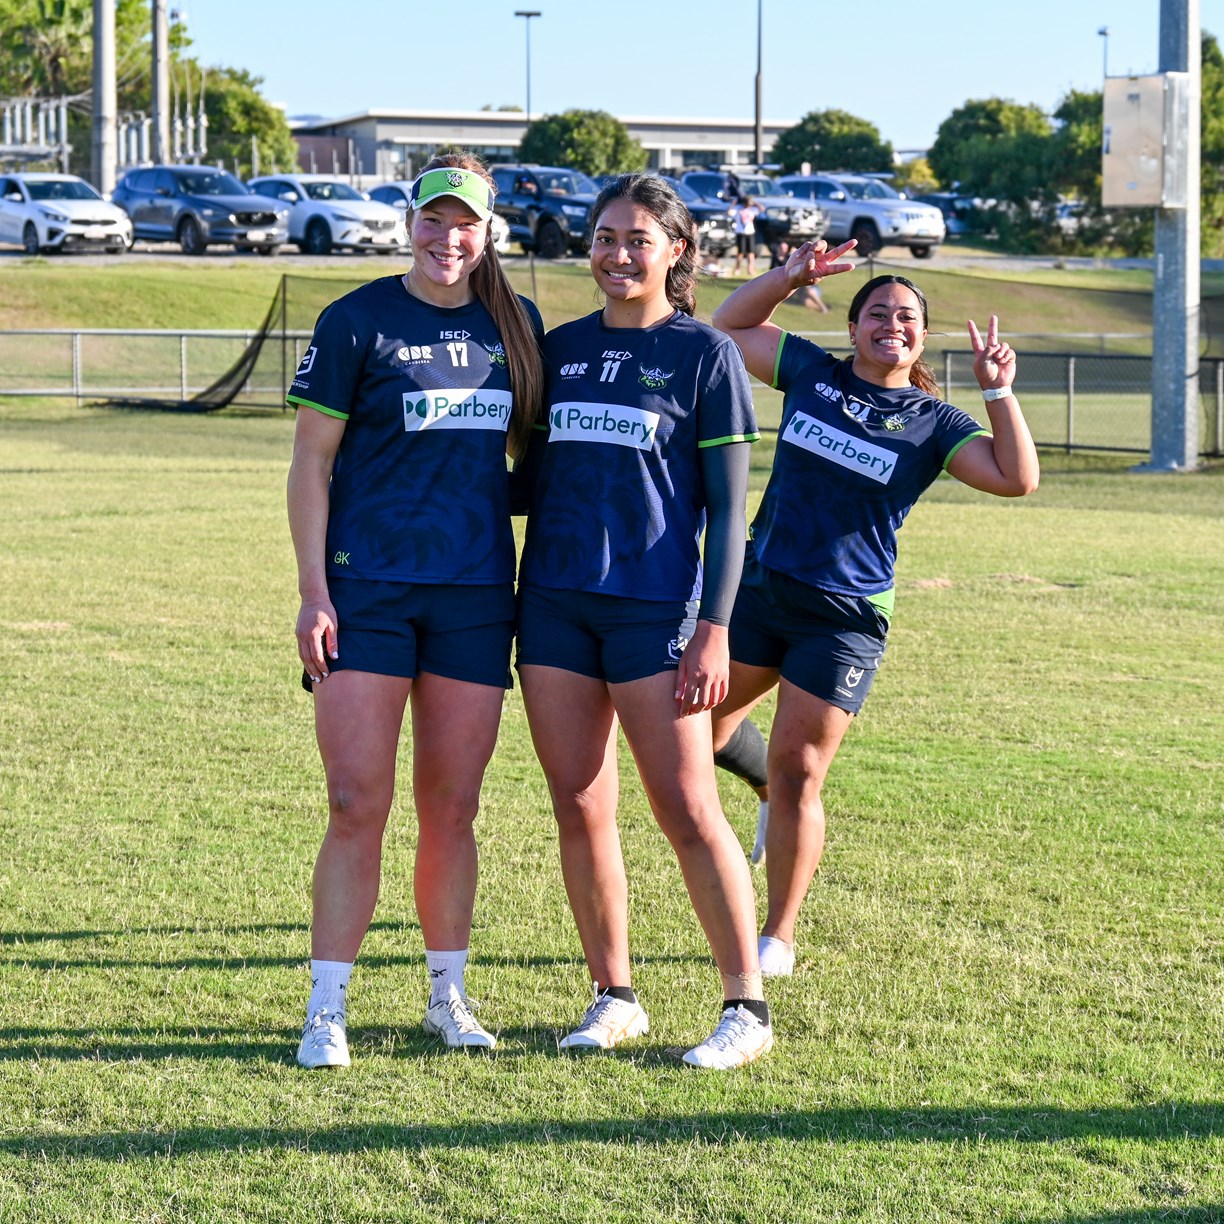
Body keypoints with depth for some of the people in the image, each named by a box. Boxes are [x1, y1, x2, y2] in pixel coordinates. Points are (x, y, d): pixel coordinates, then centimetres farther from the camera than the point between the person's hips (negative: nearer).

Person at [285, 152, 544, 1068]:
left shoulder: (516, 325, 9)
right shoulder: (357, 322, -2)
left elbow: (531, 450, 19)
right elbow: (312, 462, -2)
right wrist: (314, 591, -8)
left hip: (476, 593, 3)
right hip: (367, 590, -3)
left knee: (452, 807, 8)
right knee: (358, 805, -7)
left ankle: (448, 997, 19)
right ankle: (327, 1010, -1)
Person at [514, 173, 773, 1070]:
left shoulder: (705, 354, 0)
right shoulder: (563, 347, 13)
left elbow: (728, 507, -2)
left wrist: (715, 628, -10)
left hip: (653, 606, -5)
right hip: (554, 600, 5)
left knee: (689, 812, -6)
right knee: (580, 811, 6)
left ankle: (748, 1006, 0)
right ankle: (614, 997, 16)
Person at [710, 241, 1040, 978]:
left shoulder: (934, 424, -1)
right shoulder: (811, 374, 5)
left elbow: (1017, 478, -11)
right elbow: (731, 324, 14)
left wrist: (1000, 392, -16)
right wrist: (790, 276, 1)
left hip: (845, 619, -3)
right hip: (759, 589, 3)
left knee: (797, 771, -3)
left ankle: (779, 938, 10)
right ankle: (772, 788, 47)